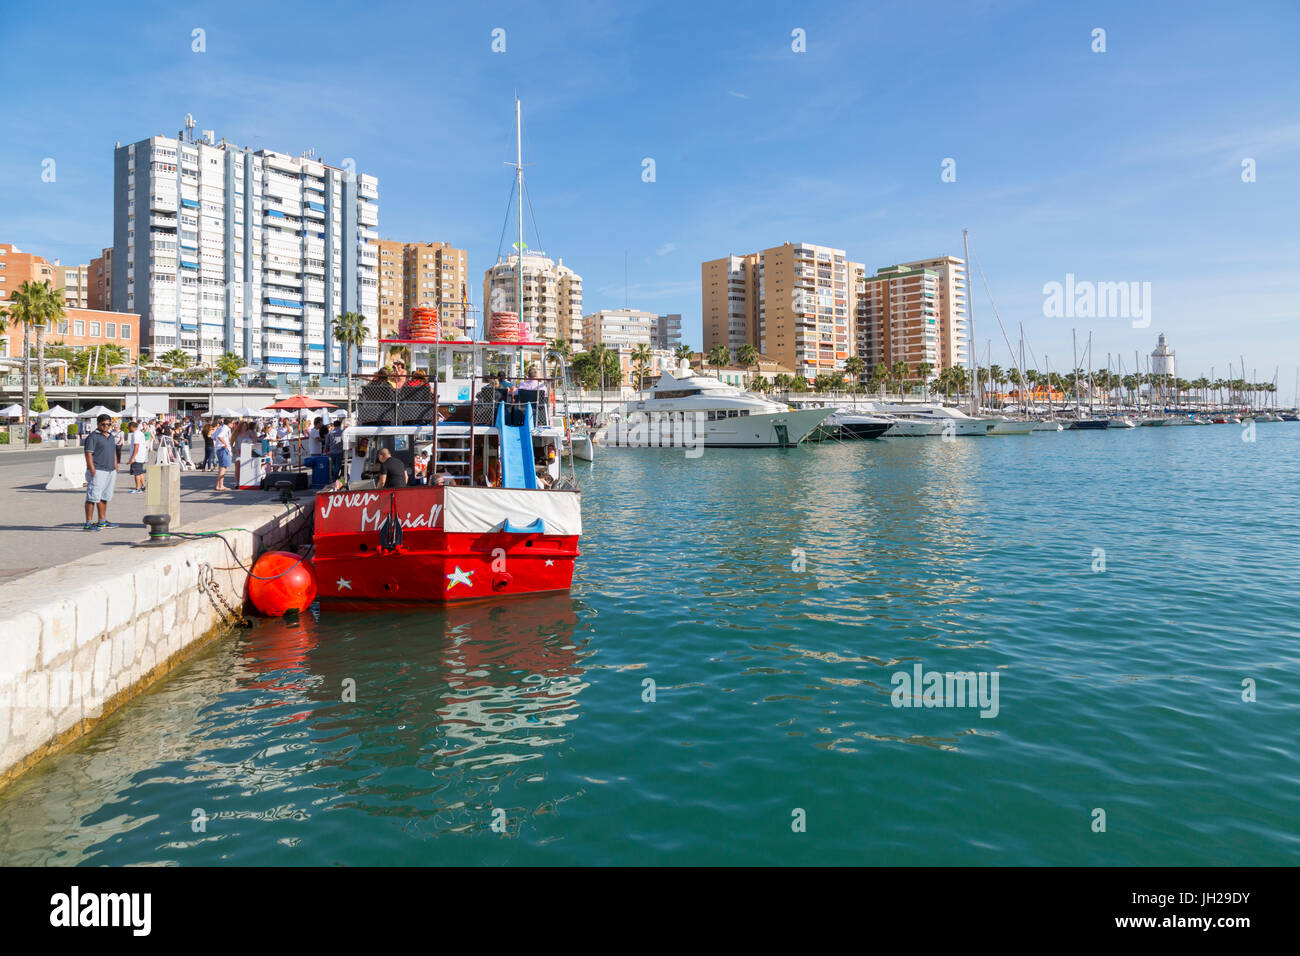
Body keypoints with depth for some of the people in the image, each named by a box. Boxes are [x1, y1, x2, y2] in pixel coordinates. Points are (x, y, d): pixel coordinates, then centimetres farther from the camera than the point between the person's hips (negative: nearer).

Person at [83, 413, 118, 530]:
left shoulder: (110, 436, 18)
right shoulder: (93, 436, -7)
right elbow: (88, 455, -13)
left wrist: (116, 470, 17)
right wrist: (93, 472, -19)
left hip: (110, 472, 8)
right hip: (98, 471, -8)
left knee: (104, 497, 12)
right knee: (93, 497, -8)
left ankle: (102, 521, 19)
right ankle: (88, 524, -7)